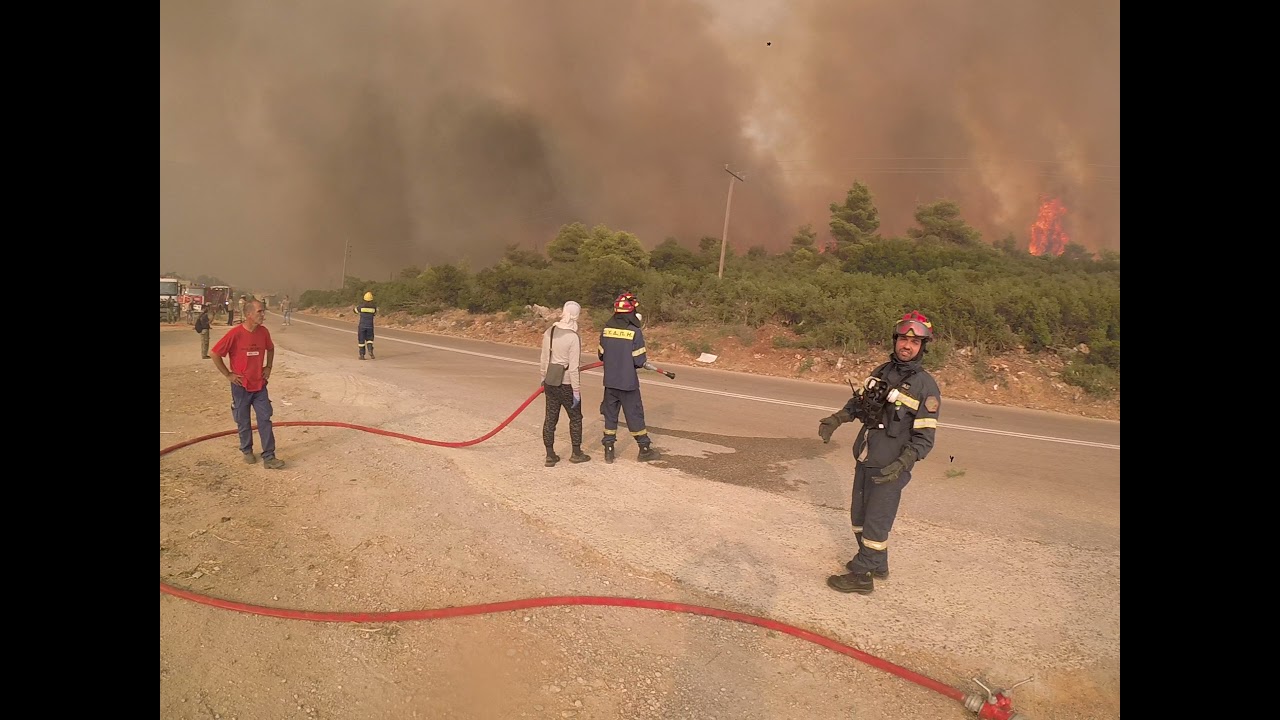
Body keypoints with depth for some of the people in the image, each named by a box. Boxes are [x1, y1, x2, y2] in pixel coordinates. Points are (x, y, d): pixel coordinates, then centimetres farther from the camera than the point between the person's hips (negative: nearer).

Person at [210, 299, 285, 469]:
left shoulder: (263, 332, -3)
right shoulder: (235, 333, -18)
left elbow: (270, 349, 19)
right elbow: (215, 355, -11)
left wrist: (268, 367, 10)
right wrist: (228, 374, -9)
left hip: (260, 385, 4)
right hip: (241, 386, -4)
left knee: (265, 419, -1)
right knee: (243, 422, 11)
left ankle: (269, 457, 1)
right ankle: (247, 451, 31)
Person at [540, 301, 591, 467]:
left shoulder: (549, 332, -1)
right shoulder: (573, 337, -18)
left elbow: (544, 359, 7)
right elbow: (573, 367, -18)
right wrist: (576, 390, -11)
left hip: (550, 381, 5)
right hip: (566, 383, -5)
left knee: (550, 417, 12)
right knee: (575, 417, 14)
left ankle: (550, 456, 18)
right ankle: (576, 453, 25)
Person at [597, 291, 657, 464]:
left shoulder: (606, 328, -2)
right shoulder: (635, 331, -15)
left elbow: (601, 354, 6)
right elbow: (639, 360, -14)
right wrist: (645, 362, 9)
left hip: (610, 381, 4)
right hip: (628, 382, -4)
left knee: (610, 413, 14)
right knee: (634, 414, 8)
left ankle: (608, 450, 18)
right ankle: (644, 449, 19)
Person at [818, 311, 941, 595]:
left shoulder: (926, 386, -14)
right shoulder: (881, 372, 5)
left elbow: (924, 437, -16)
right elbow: (858, 402, 19)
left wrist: (901, 465, -26)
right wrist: (836, 419, 3)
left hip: (889, 468, -7)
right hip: (864, 460, 7)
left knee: (875, 522, 3)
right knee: (858, 515, 19)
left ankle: (862, 576, 18)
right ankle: (877, 564, 38)